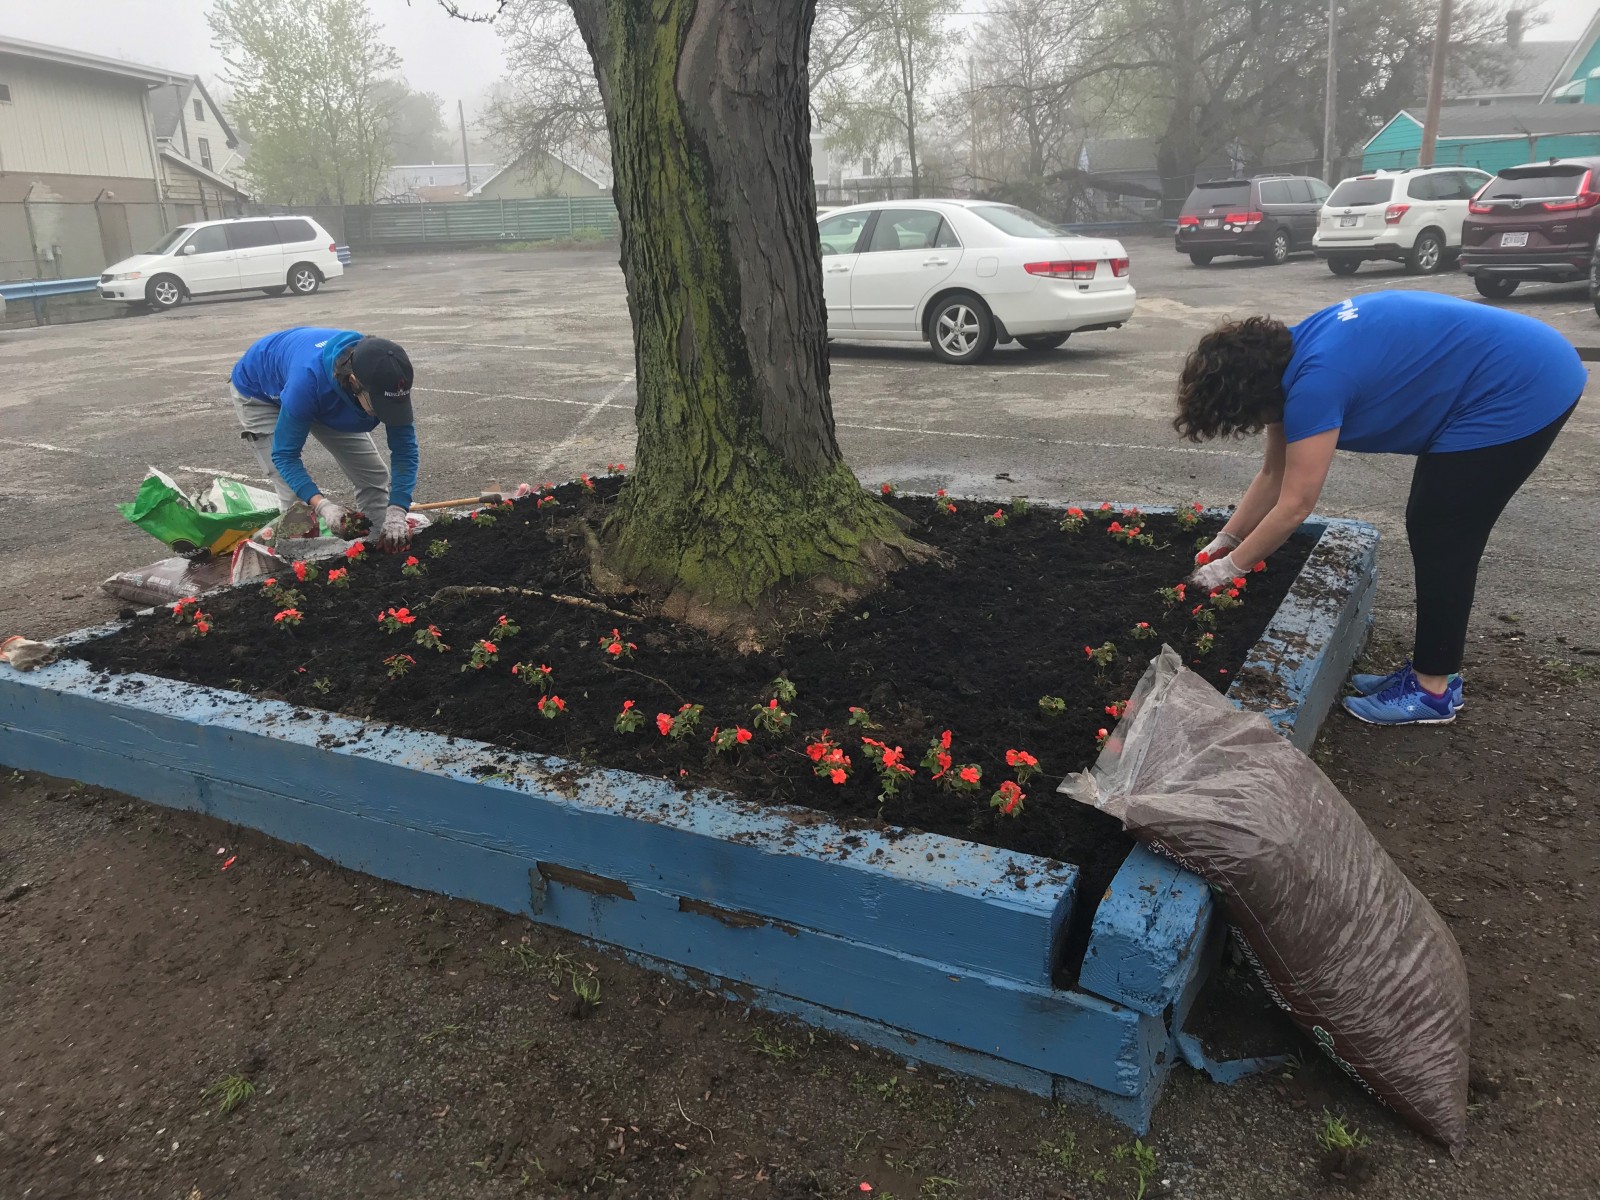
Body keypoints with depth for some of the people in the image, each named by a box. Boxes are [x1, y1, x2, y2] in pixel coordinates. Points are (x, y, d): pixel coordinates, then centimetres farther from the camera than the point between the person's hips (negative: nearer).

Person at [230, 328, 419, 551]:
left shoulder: (384, 376, -34)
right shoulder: (308, 379, -46)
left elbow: (405, 447, -26)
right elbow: (285, 454, -35)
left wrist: (396, 511, -39)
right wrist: (322, 505, -49)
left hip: (323, 398, 4)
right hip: (260, 393, -4)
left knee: (376, 478, -1)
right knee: (297, 497, -17)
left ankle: (385, 549, 12)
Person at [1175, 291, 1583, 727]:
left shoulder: (1315, 380, -27)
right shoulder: (1283, 358, 2)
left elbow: (1295, 505, -22)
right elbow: (1274, 475, 10)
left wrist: (1229, 567, -11)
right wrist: (1224, 540, 10)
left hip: (1522, 391, -10)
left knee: (1441, 538, -3)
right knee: (1434, 530, 13)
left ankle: (1433, 689, 9)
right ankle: (1428, 669, 24)